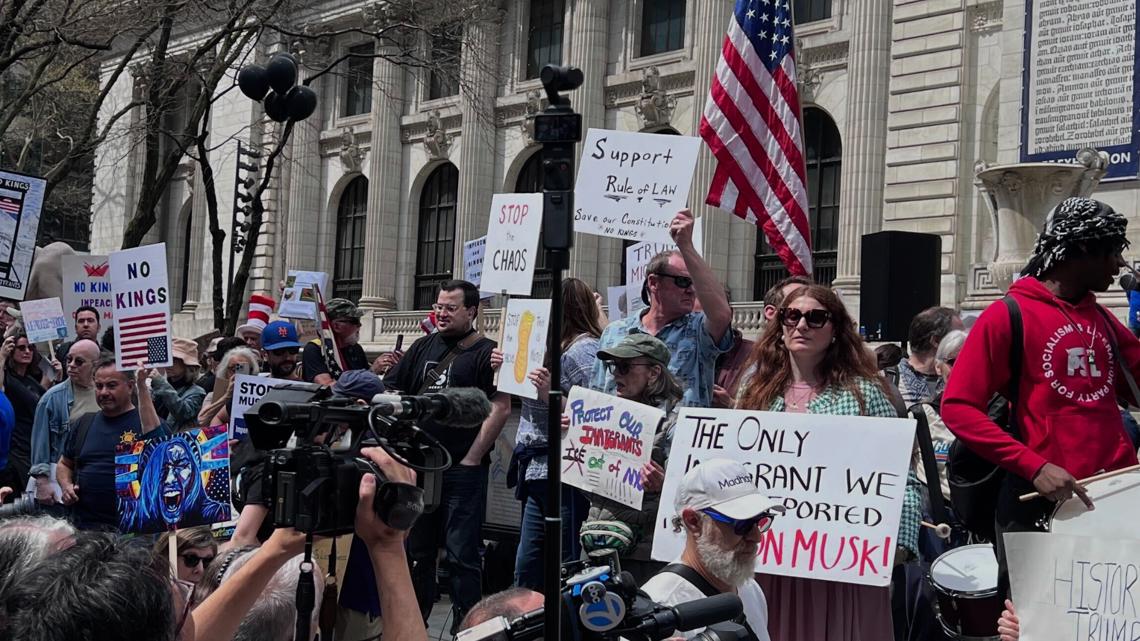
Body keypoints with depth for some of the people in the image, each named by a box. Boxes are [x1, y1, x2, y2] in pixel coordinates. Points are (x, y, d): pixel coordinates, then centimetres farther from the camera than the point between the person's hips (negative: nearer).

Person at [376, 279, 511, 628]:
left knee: (462, 553, -5)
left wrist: (472, 459, -14)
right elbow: (391, 393, 14)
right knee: (417, 550, 15)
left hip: (463, 470, -6)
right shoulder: (423, 347, 13)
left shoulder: (487, 352, -5)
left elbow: (500, 408, -13)